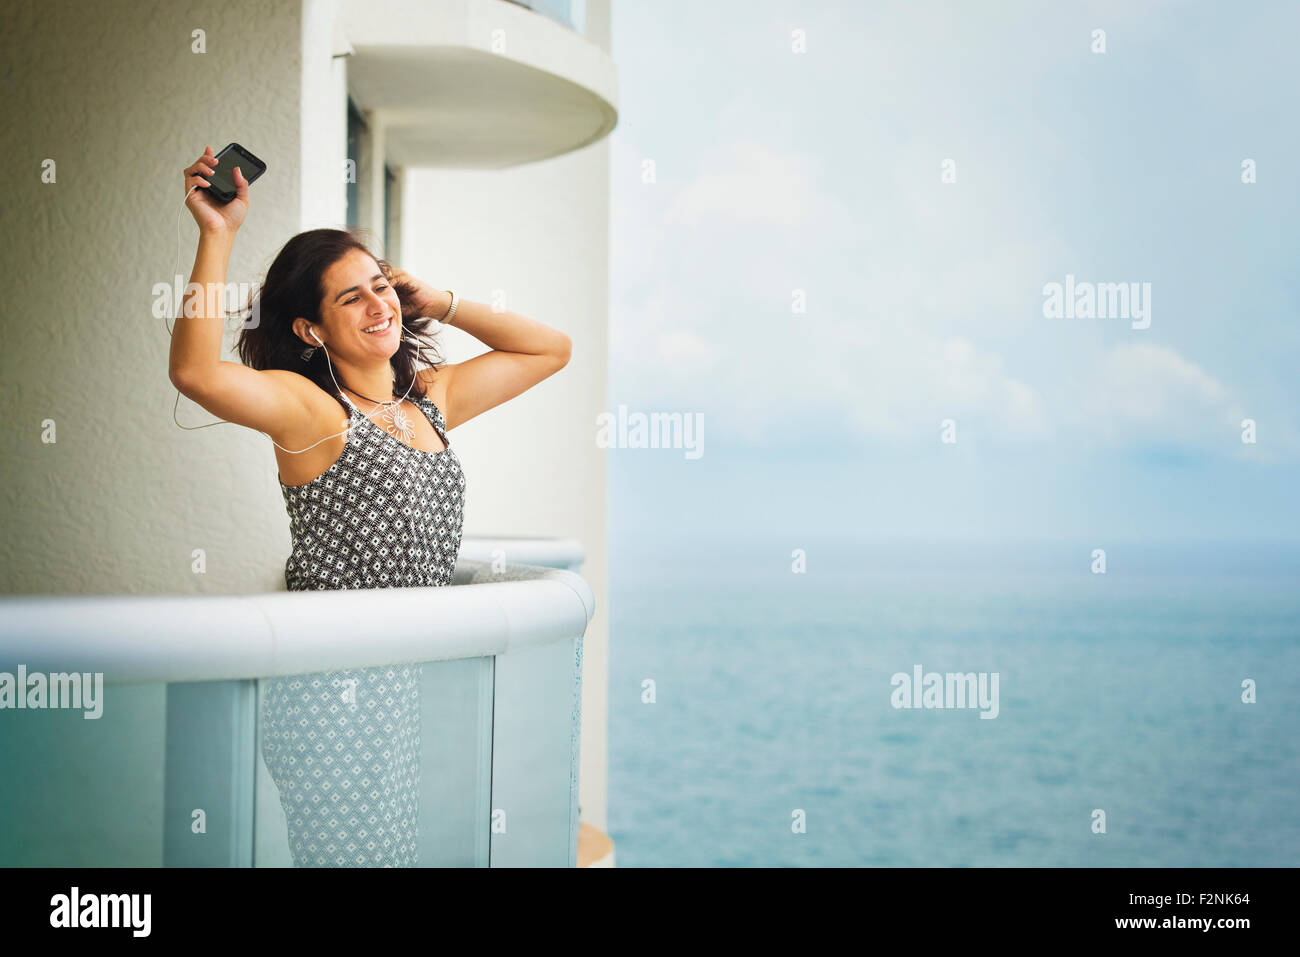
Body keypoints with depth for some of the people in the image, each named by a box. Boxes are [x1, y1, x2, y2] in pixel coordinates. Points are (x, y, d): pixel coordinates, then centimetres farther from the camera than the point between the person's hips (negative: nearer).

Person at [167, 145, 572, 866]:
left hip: (416, 675, 7)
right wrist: (216, 236, -24)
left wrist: (443, 305, 12)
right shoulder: (310, 408, -9)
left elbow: (550, 349, 21)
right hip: (332, 688, -7)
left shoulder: (431, 398, 13)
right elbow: (196, 373, -27)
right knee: (356, 856, -7)